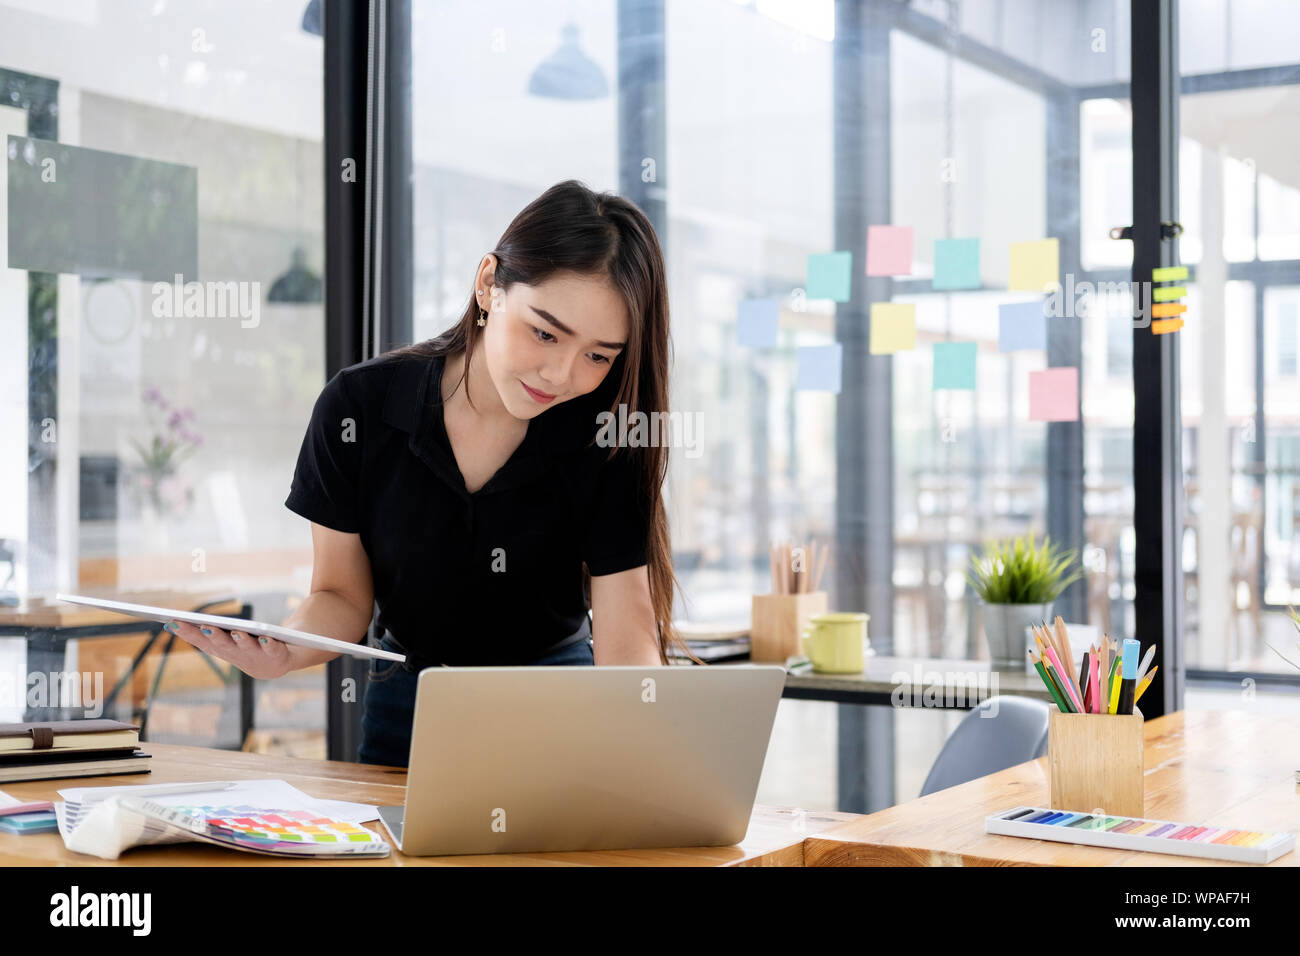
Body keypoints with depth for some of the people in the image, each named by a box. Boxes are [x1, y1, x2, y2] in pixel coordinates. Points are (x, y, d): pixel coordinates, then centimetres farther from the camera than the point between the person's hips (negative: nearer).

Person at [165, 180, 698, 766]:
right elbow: (343, 597, -2)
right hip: (406, 711, 0)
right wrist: (281, 649, -25)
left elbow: (625, 618, -15)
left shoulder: (606, 432, -14)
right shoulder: (358, 408, -10)